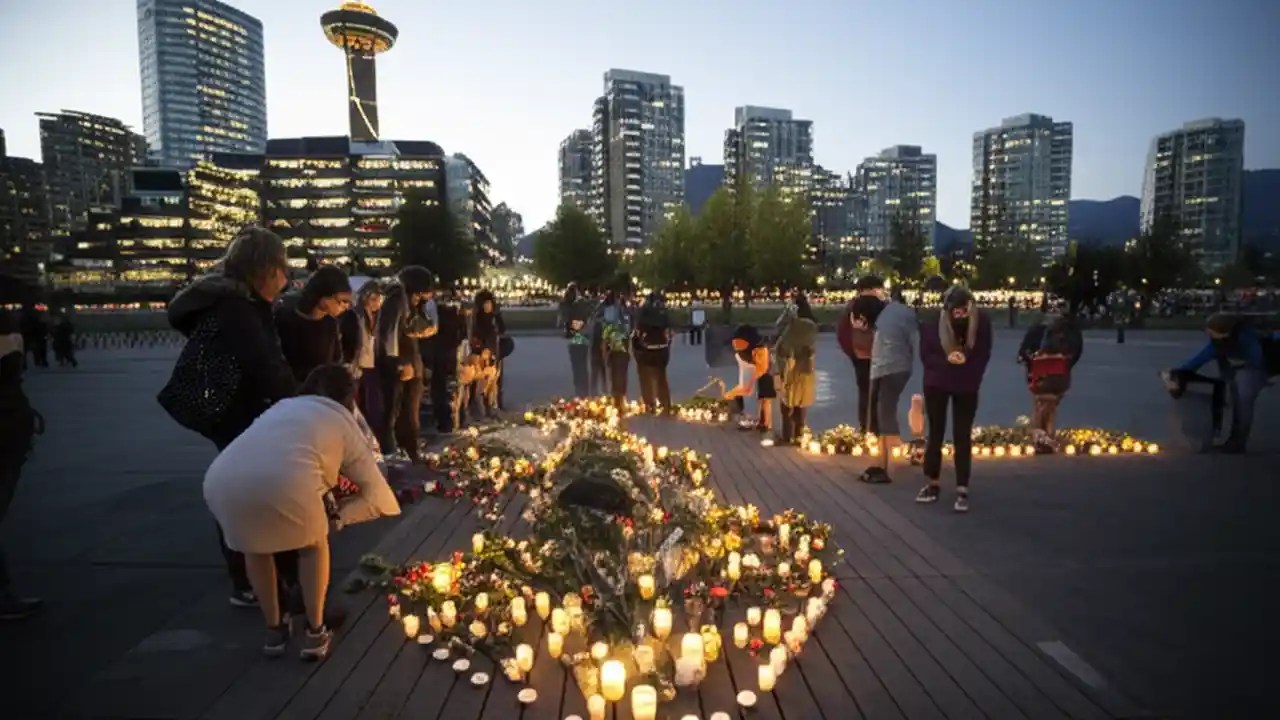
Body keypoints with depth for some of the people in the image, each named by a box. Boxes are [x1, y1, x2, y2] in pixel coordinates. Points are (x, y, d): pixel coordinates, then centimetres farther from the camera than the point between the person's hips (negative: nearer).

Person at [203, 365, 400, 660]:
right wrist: (339, 516, 36)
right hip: (285, 482, -4)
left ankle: (274, 630, 40)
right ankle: (315, 634, 30)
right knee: (314, 544, 28)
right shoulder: (344, 423, 28)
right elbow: (379, 497, 28)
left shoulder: (282, 406, 40)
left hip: (221, 480, 4)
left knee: (255, 545, 34)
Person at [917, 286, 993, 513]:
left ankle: (962, 490, 5)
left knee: (962, 437, 0)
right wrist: (946, 360, -25)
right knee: (935, 434, 8)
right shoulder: (931, 320, -13)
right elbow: (925, 354, -7)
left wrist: (971, 377, -17)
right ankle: (933, 484, 21)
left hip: (967, 387, 0)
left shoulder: (982, 320, -12)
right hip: (936, 384, 0)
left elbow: (983, 355, -4)